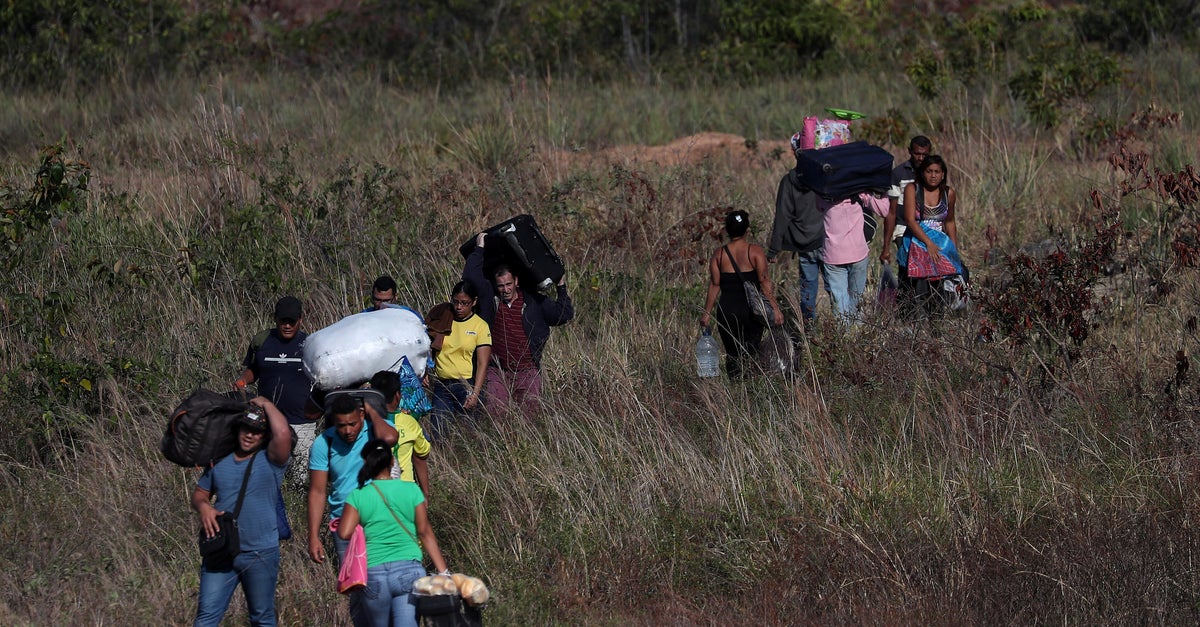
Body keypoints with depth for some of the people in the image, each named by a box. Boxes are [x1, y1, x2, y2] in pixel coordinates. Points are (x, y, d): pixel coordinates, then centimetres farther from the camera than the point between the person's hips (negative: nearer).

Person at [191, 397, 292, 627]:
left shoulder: (270, 461, -3)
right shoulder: (219, 461, 10)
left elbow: (282, 433, -23)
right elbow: (199, 493, 17)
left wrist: (266, 404, -7)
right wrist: (203, 507, -7)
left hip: (260, 555, -3)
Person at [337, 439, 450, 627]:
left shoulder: (358, 496, 2)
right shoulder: (411, 490, 4)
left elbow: (344, 533, -5)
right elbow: (425, 533, 4)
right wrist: (443, 571, 7)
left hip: (374, 573, 0)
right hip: (409, 569, 0)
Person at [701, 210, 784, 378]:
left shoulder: (719, 254, 2)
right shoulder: (755, 251, -4)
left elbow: (714, 286, 3)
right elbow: (765, 282, -7)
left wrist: (707, 313, 9)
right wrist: (775, 308, -4)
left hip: (727, 312, 2)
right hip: (751, 311, -2)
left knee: (732, 353, 11)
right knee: (750, 350, -1)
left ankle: (734, 378, -9)